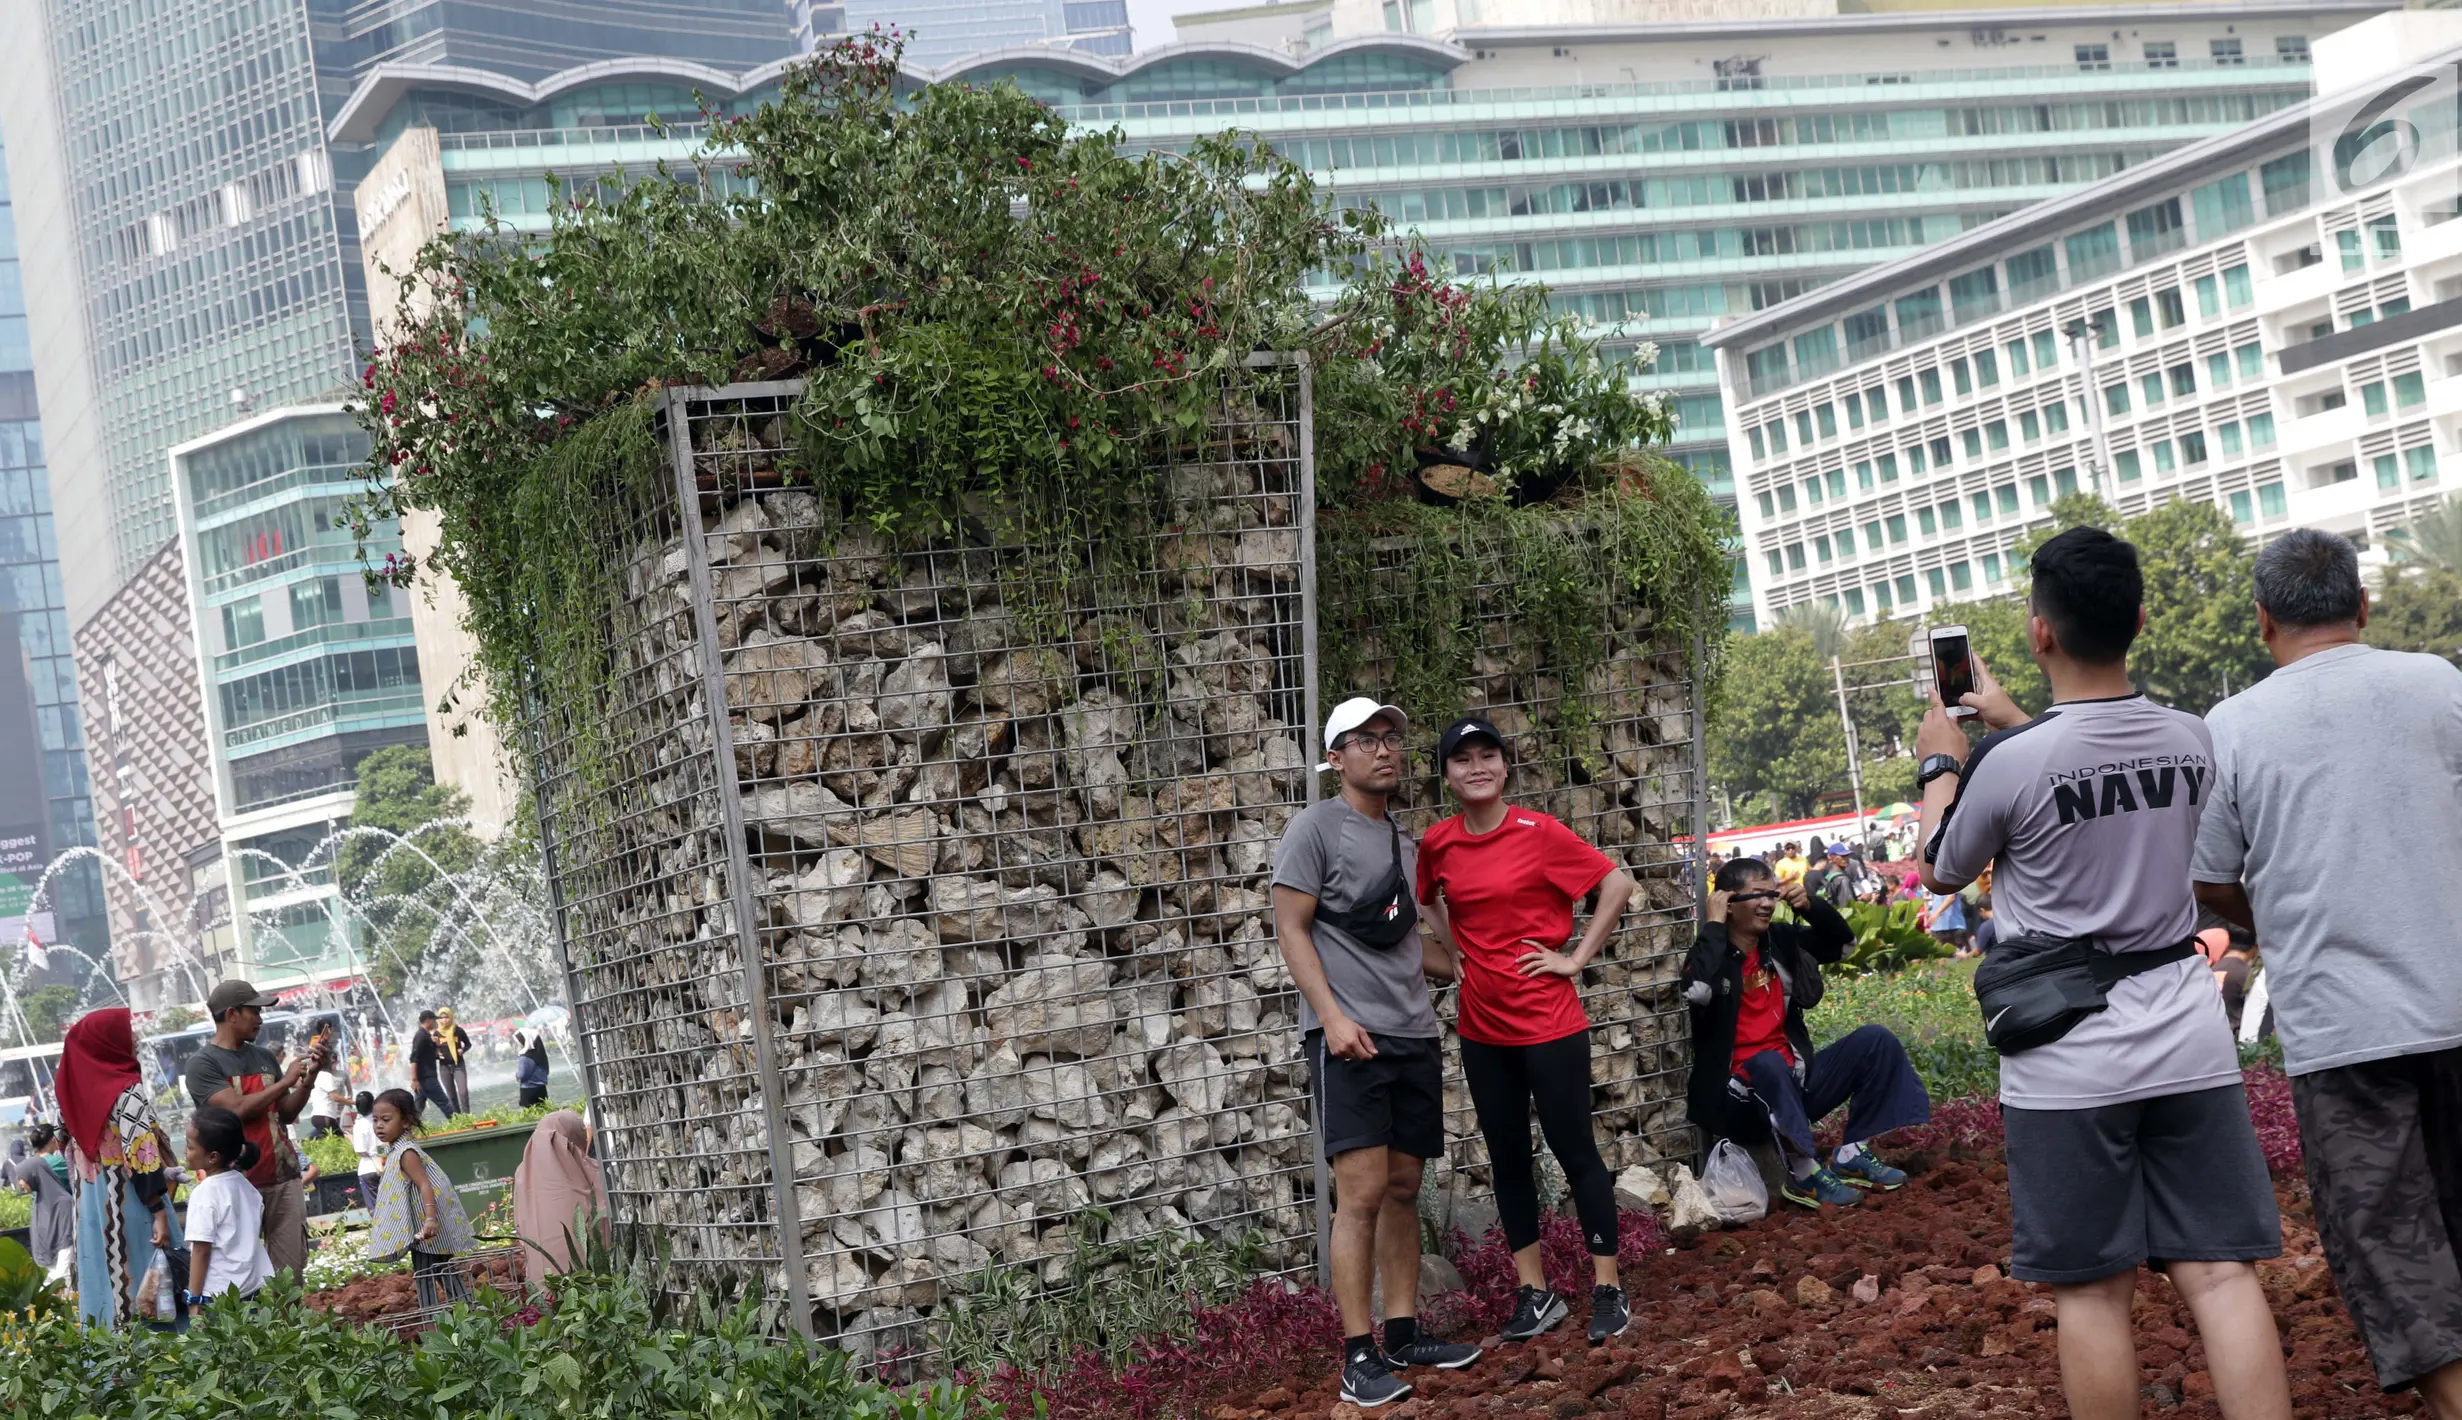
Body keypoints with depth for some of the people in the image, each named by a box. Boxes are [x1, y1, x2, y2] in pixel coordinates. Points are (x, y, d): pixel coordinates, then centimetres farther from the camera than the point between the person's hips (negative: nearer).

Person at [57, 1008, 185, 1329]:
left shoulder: (75, 1090, 7)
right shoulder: (127, 1090, -14)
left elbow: (73, 1154, 13)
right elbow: (141, 1155, -18)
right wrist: (160, 1212, -17)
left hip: (92, 1210, 7)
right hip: (131, 1207, -7)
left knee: (105, 1282, 10)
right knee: (150, 1280, -2)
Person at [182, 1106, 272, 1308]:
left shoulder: (204, 1193, -15)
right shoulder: (244, 1184, 7)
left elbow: (201, 1249, -15)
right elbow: (257, 1232, 17)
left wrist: (195, 1299, -12)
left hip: (219, 1293, -8)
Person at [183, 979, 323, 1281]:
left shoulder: (264, 1057, 14)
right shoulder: (203, 1063, -3)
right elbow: (236, 1109, -15)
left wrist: (308, 1079, 2)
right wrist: (285, 1081, -8)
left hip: (284, 1178, 5)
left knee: (291, 1272, 2)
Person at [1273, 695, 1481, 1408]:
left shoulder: (1405, 843, 18)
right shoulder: (1317, 827, -4)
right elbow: (1292, 929, -9)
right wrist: (1333, 1016, -18)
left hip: (1415, 1035, 7)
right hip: (1350, 1038, -7)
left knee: (1404, 1190, 9)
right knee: (1362, 1193, -12)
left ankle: (1404, 1334, 15)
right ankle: (1360, 1356, -9)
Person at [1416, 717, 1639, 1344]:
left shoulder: (1540, 832, -11)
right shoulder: (1437, 844, 1)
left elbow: (1618, 883, -8)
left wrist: (1577, 957, -9)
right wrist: (1456, 953, 8)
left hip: (1549, 1024, -5)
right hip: (1483, 1028, 5)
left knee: (1574, 1151, 1)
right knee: (1506, 1157, 10)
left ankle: (1608, 1290, 12)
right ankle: (1536, 1293, 20)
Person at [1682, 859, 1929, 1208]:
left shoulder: (1780, 940, 9)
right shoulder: (1712, 954, -10)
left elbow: (1844, 943, 19)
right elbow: (1696, 991, -34)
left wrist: (1810, 906, 1)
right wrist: (1714, 925, -22)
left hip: (1793, 1081, 7)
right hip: (1741, 1095, -7)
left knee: (1875, 1040, -3)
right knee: (1769, 1062, -40)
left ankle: (1852, 1156, -3)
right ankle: (1805, 1175, -27)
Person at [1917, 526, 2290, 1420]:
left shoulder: (2009, 764, -15)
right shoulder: (2192, 741, 2)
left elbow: (1943, 871, 5)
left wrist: (1940, 766, 20)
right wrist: (2012, 724, 31)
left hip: (2068, 1063, -4)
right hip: (2189, 1043, 4)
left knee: (2092, 1291, 4)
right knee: (2219, 1273, 4)